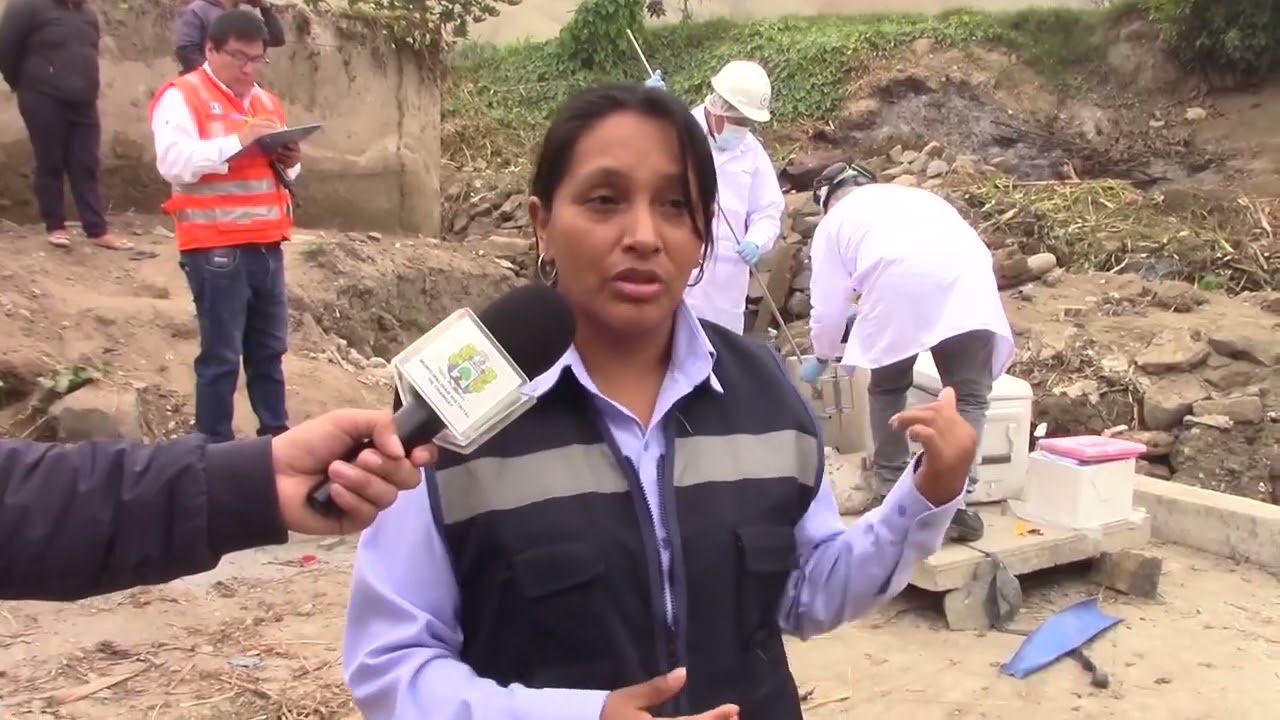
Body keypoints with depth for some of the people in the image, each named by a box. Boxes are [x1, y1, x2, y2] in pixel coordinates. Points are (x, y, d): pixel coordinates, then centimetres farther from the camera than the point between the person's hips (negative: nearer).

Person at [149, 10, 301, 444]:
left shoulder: (266, 102, 18)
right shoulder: (181, 96, -4)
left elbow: (283, 170, 25)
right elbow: (174, 162, -18)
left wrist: (289, 162, 2)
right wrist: (238, 139, -23)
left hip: (266, 245, 7)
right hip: (216, 249, -7)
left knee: (270, 348, 13)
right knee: (221, 354, -3)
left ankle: (277, 435, 23)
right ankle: (215, 448, 5)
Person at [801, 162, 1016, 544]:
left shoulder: (834, 221, 29)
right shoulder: (916, 196, 41)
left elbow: (828, 305, 27)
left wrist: (822, 356, 45)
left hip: (898, 287, -2)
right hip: (965, 280, 3)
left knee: (887, 387, 19)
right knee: (969, 395, 7)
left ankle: (892, 491, 21)